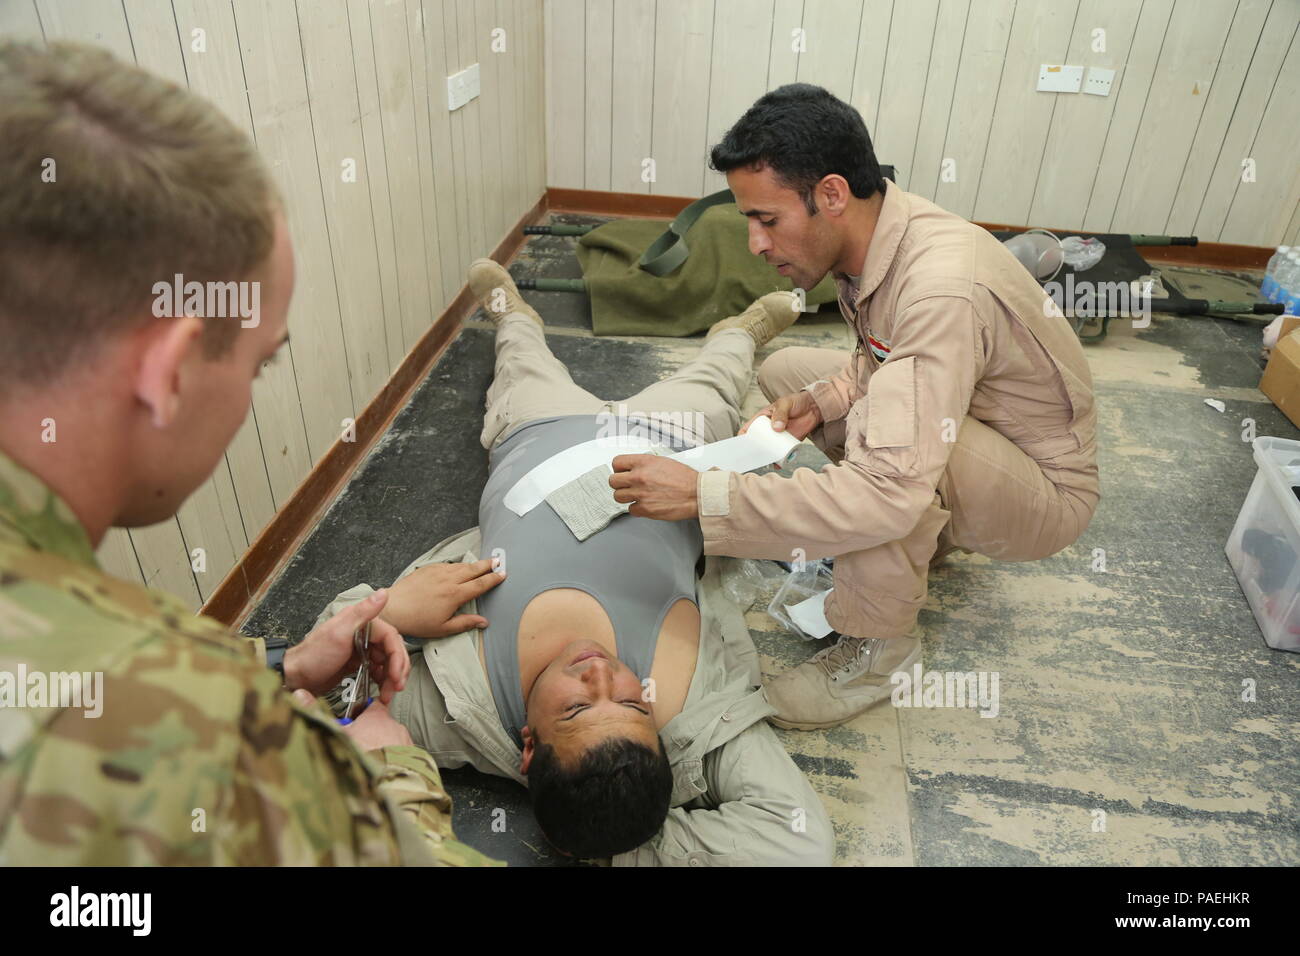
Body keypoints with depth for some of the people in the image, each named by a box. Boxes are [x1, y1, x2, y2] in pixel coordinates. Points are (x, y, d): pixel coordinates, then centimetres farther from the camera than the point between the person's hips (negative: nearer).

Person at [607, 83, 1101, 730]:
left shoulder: (941, 291, -36)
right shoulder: (874, 232, -9)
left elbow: (891, 493, -43)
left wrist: (702, 495, -40)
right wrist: (819, 402, -12)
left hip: (1045, 495, -8)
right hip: (970, 433, 8)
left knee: (881, 425, -38)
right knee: (784, 371, 6)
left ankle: (877, 647, -14)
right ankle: (927, 538, 11)